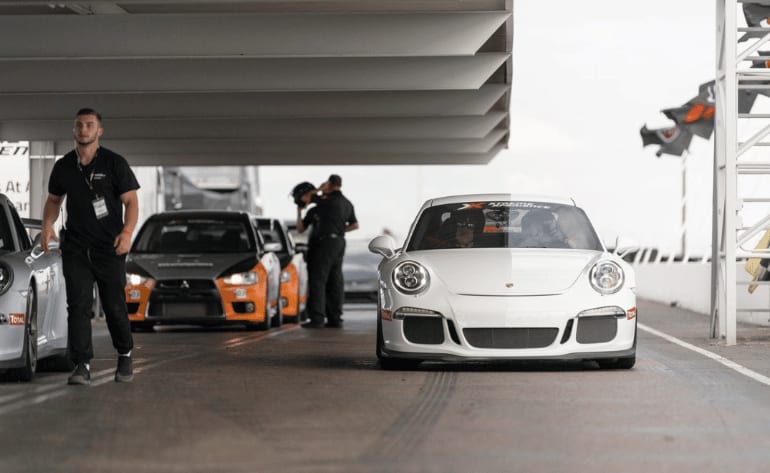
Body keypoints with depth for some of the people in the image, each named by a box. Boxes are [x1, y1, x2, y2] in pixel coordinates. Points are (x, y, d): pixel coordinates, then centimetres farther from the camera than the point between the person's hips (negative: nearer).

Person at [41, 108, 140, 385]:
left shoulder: (115, 164, -6)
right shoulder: (63, 166, 5)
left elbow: (131, 202, -8)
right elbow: (54, 199, 19)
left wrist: (127, 231, -25)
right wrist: (47, 225, -1)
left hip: (109, 248, -2)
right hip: (75, 248, 3)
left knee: (114, 307, 5)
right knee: (78, 306, -8)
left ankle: (125, 356, 30)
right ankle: (82, 366, -11)